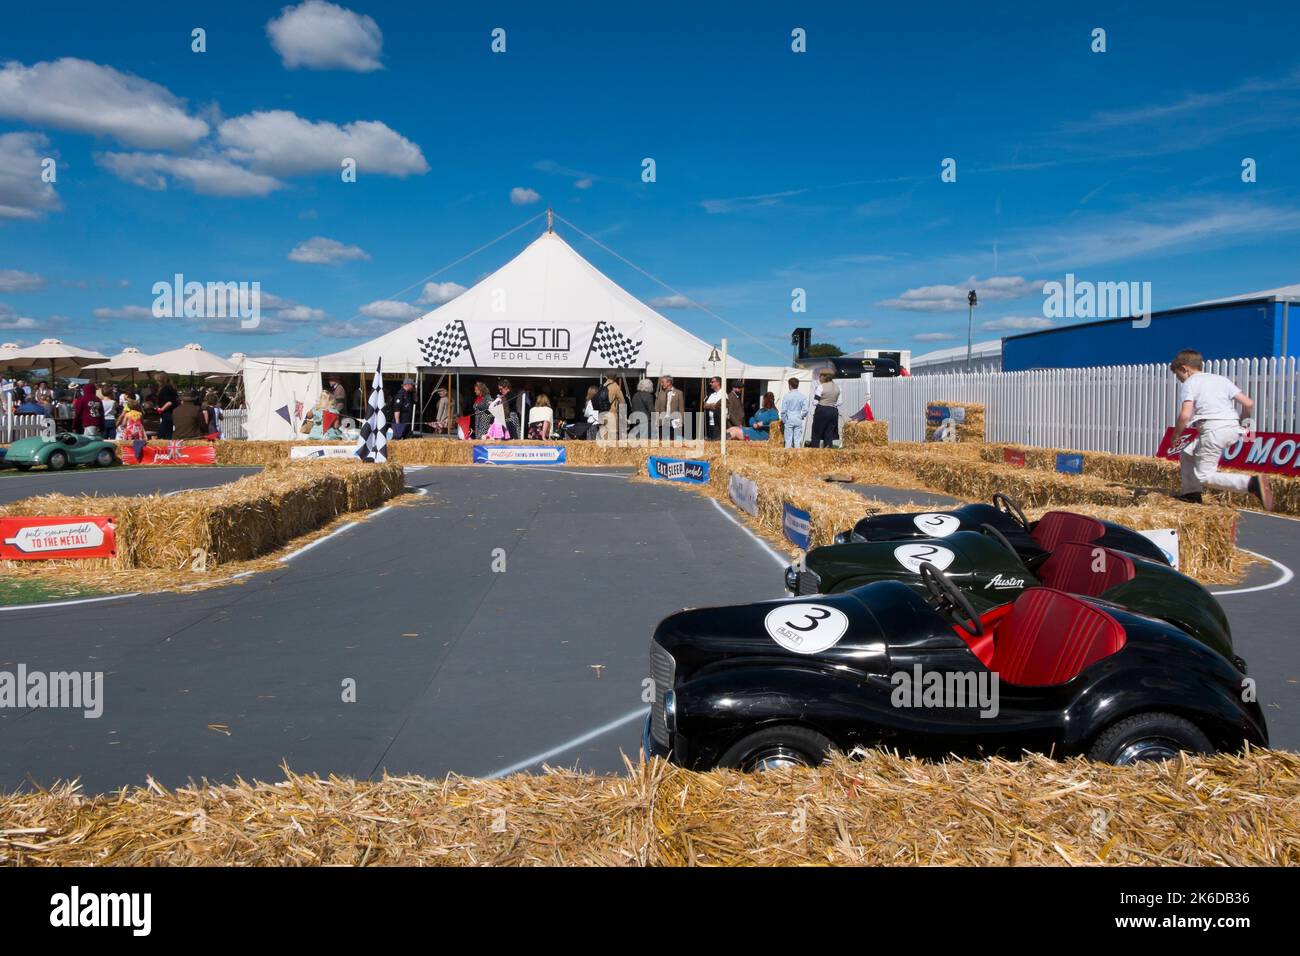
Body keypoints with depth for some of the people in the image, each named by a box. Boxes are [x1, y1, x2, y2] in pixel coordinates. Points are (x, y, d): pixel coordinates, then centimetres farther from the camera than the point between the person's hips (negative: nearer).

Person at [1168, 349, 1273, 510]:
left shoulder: (1189, 383, 4)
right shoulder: (1221, 379, 22)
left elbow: (1185, 415, -11)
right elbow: (1248, 403, 14)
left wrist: (1175, 437, 3)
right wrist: (1242, 422, 32)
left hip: (1213, 429, -8)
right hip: (1234, 429, 8)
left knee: (1204, 476, -3)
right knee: (1186, 452, 24)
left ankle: (1252, 483, -23)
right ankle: (1191, 494, 23)